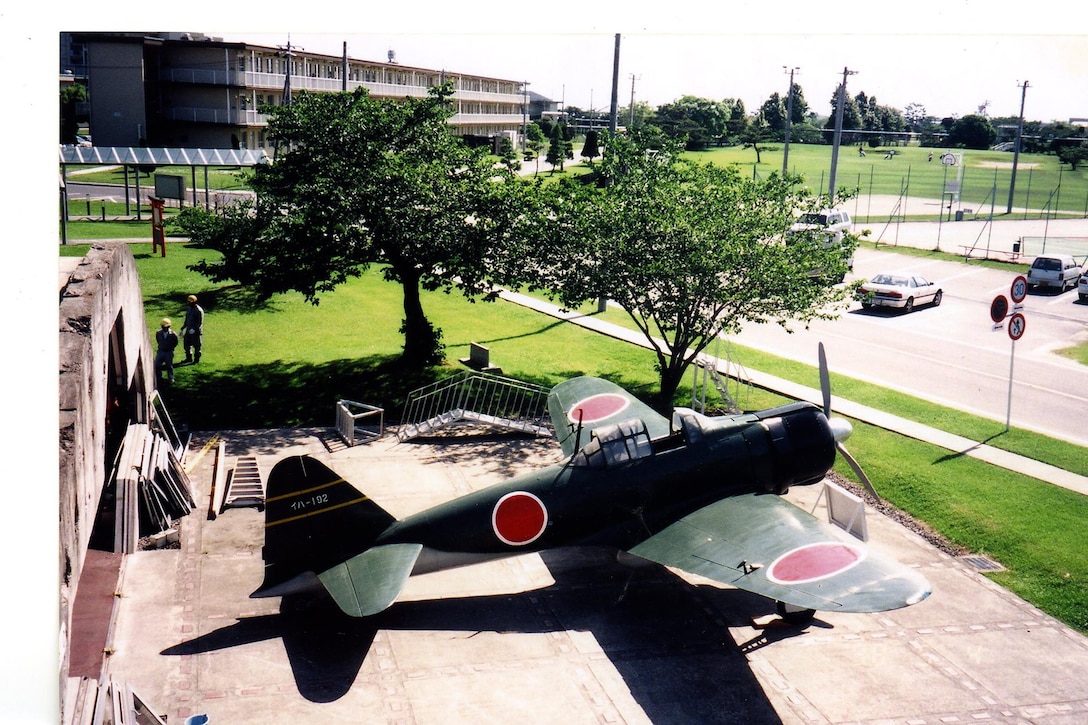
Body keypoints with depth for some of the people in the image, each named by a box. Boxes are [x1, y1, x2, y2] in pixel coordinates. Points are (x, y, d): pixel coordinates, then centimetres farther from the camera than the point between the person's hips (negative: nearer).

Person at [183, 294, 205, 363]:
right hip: (189, 330, 8)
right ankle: (189, 358, 27)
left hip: (196, 331, -8)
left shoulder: (199, 310, -15)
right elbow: (186, 320, 18)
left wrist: (194, 329, -26)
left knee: (196, 346, 2)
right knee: (187, 344, 12)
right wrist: (182, 329, 14)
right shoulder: (189, 309, 9)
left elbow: (200, 322, -17)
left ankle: (196, 359, 14)